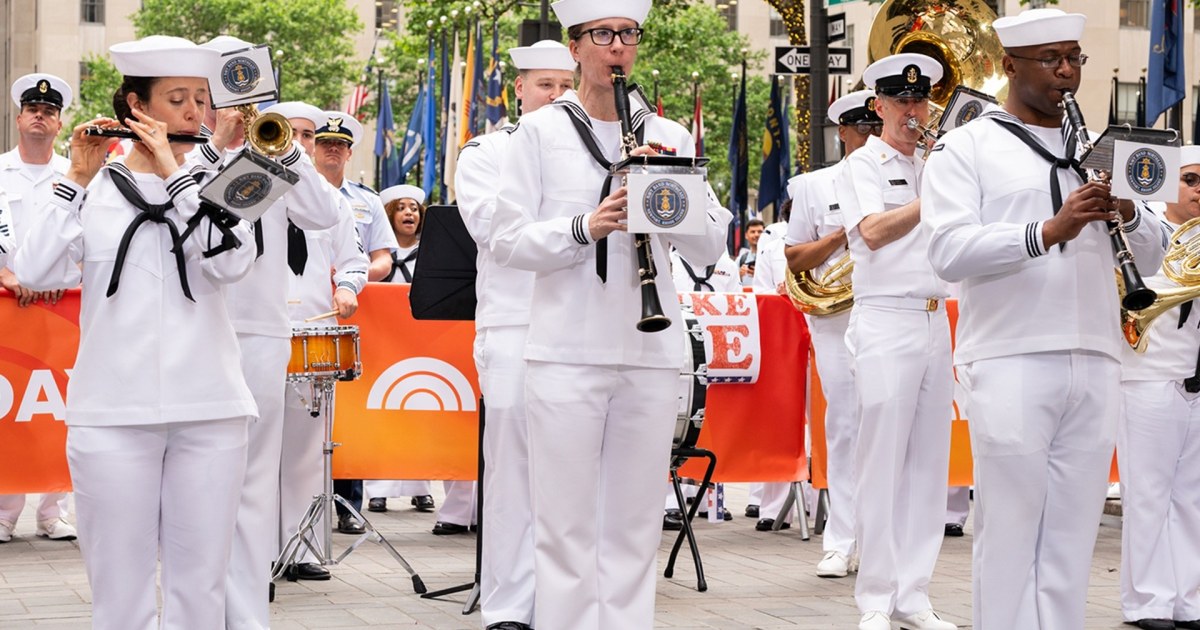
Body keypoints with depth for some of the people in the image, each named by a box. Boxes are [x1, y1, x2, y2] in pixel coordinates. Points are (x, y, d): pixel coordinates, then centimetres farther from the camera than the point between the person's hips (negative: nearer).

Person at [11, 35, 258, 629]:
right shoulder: (94, 188, 6)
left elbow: (232, 261, -11)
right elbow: (36, 273, -6)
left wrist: (172, 171, -9)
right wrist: (77, 180, -6)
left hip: (209, 409, 1)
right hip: (113, 409, -1)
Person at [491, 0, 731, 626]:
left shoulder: (670, 137, 11)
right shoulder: (540, 131, 3)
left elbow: (710, 247, 8)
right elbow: (507, 242, -2)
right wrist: (582, 228, -18)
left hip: (650, 349, 3)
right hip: (567, 347, -3)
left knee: (635, 524, 6)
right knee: (567, 524, -2)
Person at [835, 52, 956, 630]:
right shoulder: (862, 166, 0)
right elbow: (873, 231, -17)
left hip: (936, 323, 6)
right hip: (886, 323, -6)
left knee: (928, 464, 5)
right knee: (882, 464, -6)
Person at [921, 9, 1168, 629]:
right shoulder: (967, 148, 3)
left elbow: (1148, 257, 17)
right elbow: (949, 250, -11)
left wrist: (1127, 212, -5)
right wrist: (1049, 232, -23)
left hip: (1094, 364, 5)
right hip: (1011, 364, -5)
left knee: (1072, 537, 4)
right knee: (1009, 532, -5)